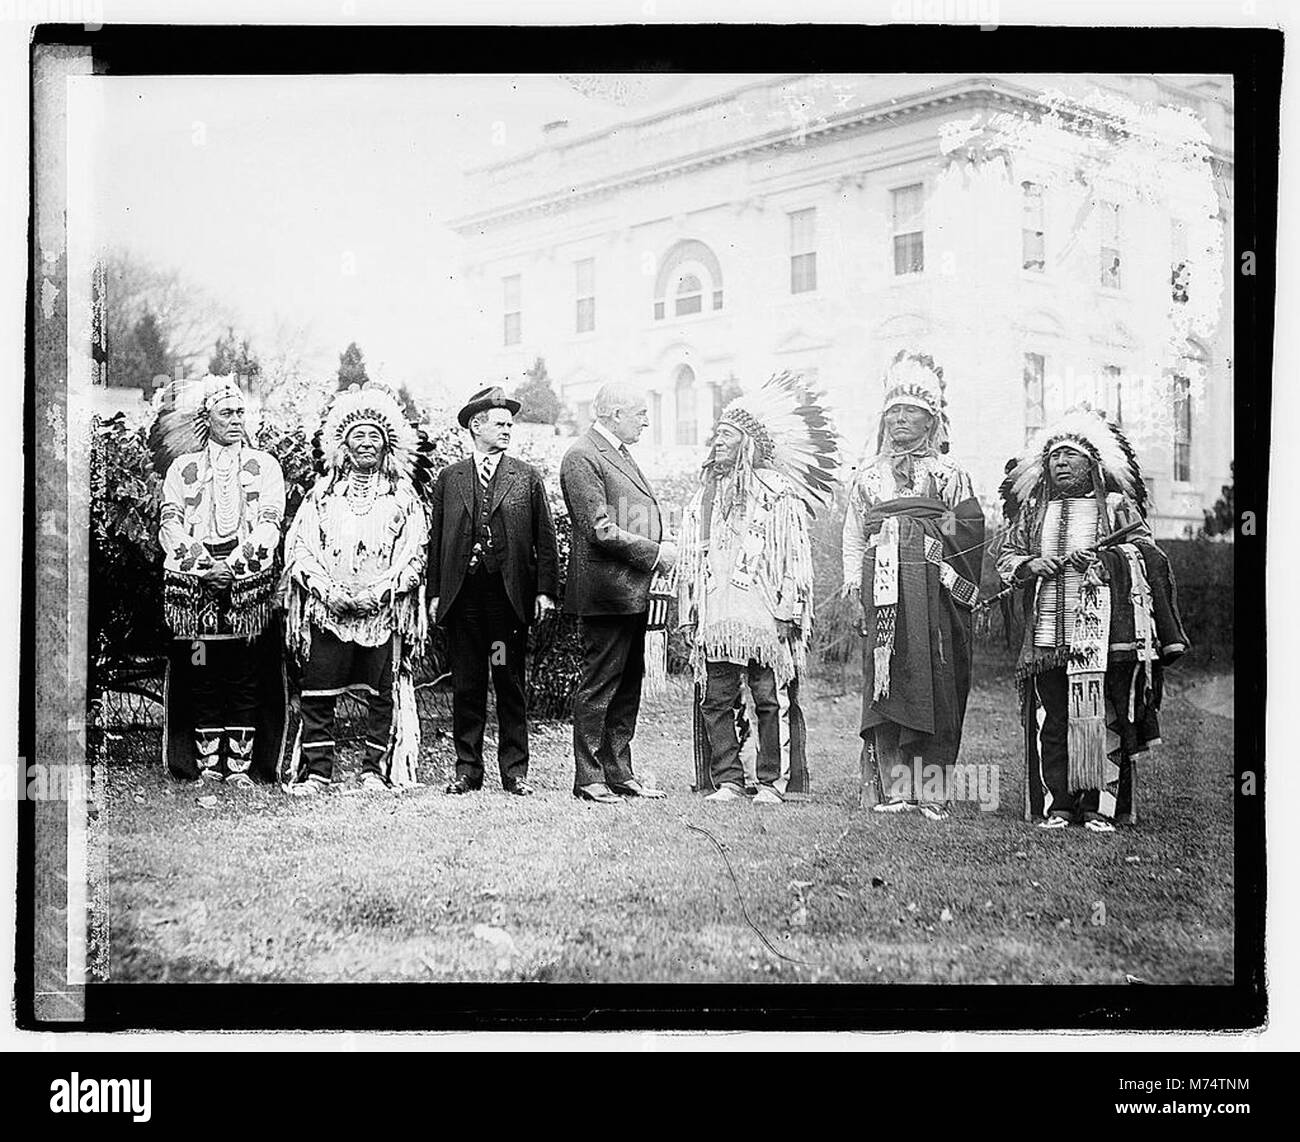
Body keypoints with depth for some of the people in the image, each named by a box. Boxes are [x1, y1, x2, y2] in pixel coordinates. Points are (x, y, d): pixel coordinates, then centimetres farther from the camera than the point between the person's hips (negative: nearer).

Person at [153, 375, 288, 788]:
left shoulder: (264, 465, 15)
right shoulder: (183, 467, 17)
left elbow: (270, 521, 3)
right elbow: (170, 520, 7)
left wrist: (247, 554, -15)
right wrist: (193, 555, -12)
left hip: (248, 583, -1)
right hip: (195, 584, 1)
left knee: (246, 679, -4)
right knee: (202, 678, -1)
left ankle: (241, 766, 0)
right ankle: (207, 766, 5)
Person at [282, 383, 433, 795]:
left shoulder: (404, 496, 9)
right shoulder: (321, 494, 12)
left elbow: (414, 556, 2)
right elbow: (298, 546, 5)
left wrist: (379, 591, -11)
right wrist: (328, 589, -9)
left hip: (385, 610, -1)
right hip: (329, 608, 1)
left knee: (383, 693, -1)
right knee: (317, 694, -4)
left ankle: (376, 771, 8)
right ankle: (317, 772, 2)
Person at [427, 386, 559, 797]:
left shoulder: (527, 478, 8)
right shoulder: (449, 478, 11)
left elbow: (545, 538, 5)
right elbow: (437, 539, 9)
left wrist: (545, 590, -4)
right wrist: (435, 593, 2)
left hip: (509, 591, -1)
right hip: (462, 592, 1)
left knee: (510, 684, 2)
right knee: (466, 685, 5)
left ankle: (514, 770, 8)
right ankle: (467, 769, 11)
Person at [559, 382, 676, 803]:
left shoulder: (621, 454, 20)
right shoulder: (582, 457, -12)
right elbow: (600, 531, -19)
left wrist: (665, 545, 9)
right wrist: (654, 552, -14)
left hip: (634, 591, 10)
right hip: (606, 590, -10)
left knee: (628, 686, 13)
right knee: (598, 686, -4)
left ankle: (619, 773, 20)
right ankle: (589, 779, 3)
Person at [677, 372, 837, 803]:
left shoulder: (779, 493, 2)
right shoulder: (704, 496, 18)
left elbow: (794, 555, -2)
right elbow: (690, 558, 19)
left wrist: (788, 611, -8)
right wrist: (689, 614, 12)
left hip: (764, 616, -4)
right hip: (715, 617, 5)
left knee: (769, 698, -3)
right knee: (715, 699, 1)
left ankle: (770, 781, 4)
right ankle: (727, 779, 7)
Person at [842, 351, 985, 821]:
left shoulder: (950, 475, 12)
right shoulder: (868, 475, 20)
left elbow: (970, 533, 5)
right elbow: (853, 536, 19)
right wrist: (853, 577, 5)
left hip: (934, 592, -2)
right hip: (884, 595, 2)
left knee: (936, 686, -6)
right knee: (886, 683, -6)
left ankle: (932, 790, -4)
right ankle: (890, 787, -4)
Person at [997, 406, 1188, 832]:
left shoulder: (1117, 506, 10)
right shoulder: (1033, 510, 19)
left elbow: (1147, 552, 2)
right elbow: (1006, 556, 18)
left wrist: (1103, 556, -13)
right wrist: (1029, 565, -3)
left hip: (1106, 633, -2)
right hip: (1048, 634, 3)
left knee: (1103, 718, -6)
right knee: (1050, 721, -1)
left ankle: (1102, 807, -1)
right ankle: (1055, 806, 4)